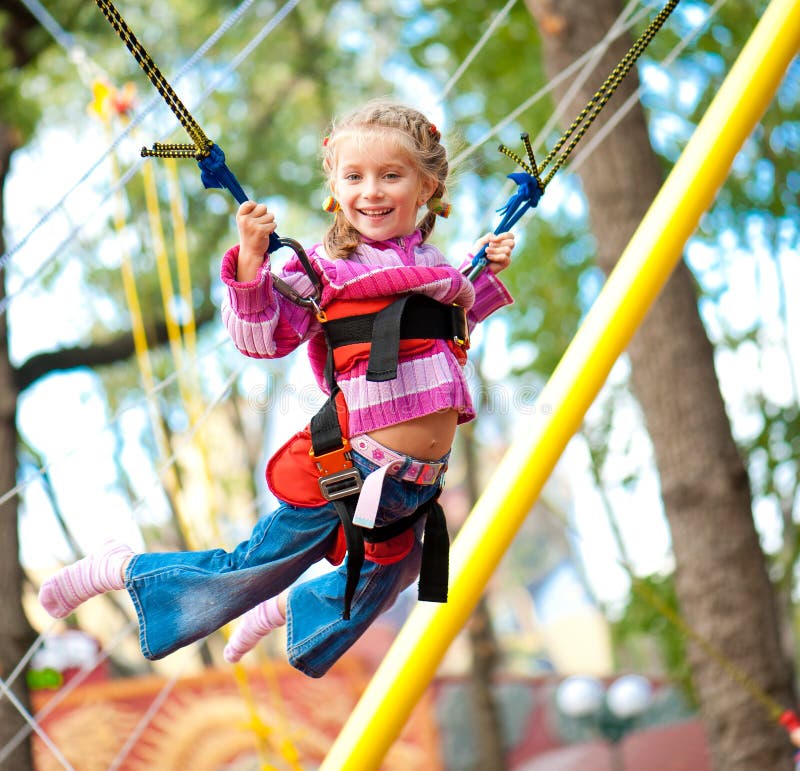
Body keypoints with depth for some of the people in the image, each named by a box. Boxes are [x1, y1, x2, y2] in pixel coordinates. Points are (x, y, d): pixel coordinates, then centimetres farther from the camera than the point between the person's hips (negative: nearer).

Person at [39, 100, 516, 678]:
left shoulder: (433, 263, 10)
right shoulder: (323, 268, -9)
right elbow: (261, 336, -16)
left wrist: (486, 273, 19)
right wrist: (252, 261, -26)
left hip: (419, 481, 6)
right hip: (350, 469, -6)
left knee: (372, 595, 24)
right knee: (246, 576, 1)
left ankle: (289, 607, 54)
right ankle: (124, 569, 23)